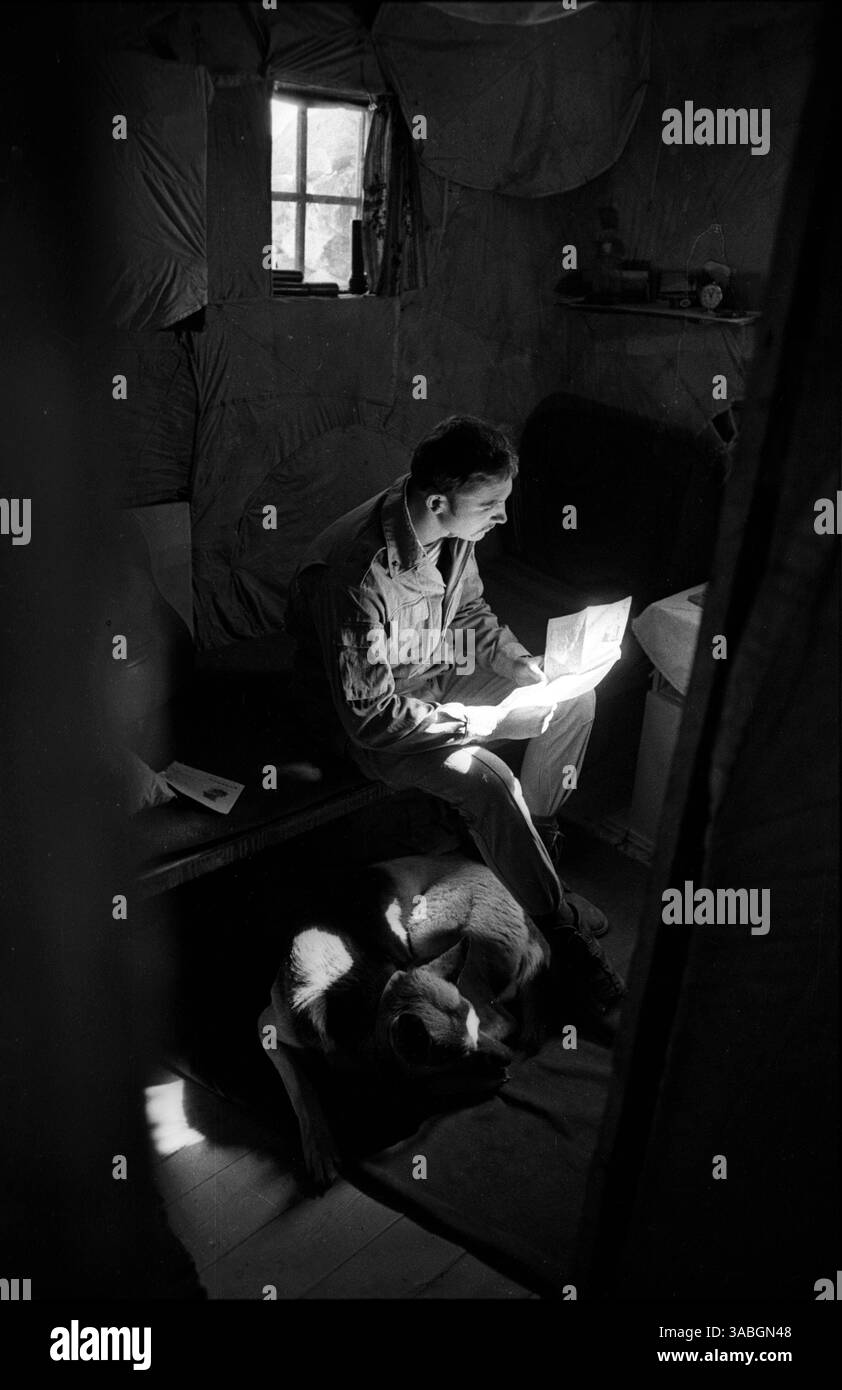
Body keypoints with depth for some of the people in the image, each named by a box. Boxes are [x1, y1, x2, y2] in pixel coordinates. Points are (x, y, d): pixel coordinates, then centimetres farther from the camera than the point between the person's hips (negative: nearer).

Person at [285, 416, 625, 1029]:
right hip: (370, 715, -8)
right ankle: (561, 925, -11)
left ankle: (534, 835, 17)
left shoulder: (452, 529, -11)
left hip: (435, 672, 8)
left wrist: (522, 664, -6)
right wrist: (492, 719, -26)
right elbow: (371, 718, -31)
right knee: (486, 777, -30)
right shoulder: (358, 574, -35)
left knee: (575, 696, 1)